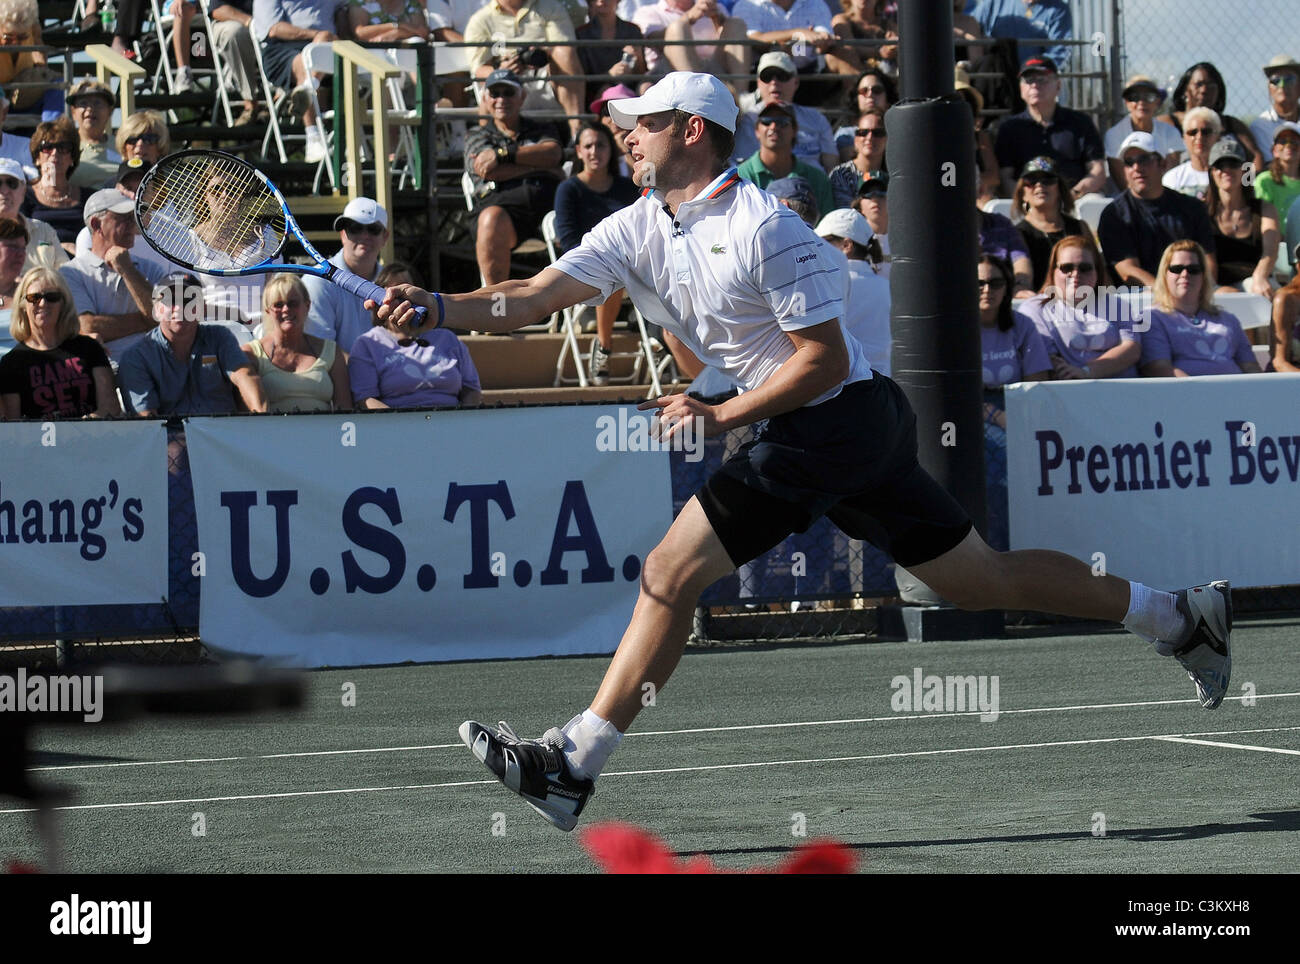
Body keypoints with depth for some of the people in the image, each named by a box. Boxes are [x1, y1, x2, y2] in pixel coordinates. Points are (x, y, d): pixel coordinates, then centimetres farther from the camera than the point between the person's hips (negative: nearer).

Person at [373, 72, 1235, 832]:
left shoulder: (766, 227, -16)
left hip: (834, 420, -9)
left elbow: (825, 358, -16)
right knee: (981, 579, 13)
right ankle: (1180, 616, 22)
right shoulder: (639, 230, 8)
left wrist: (724, 416, -19)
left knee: (671, 574, -13)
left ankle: (574, 763, -12)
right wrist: (439, 308, -12)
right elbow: (533, 299, 2)